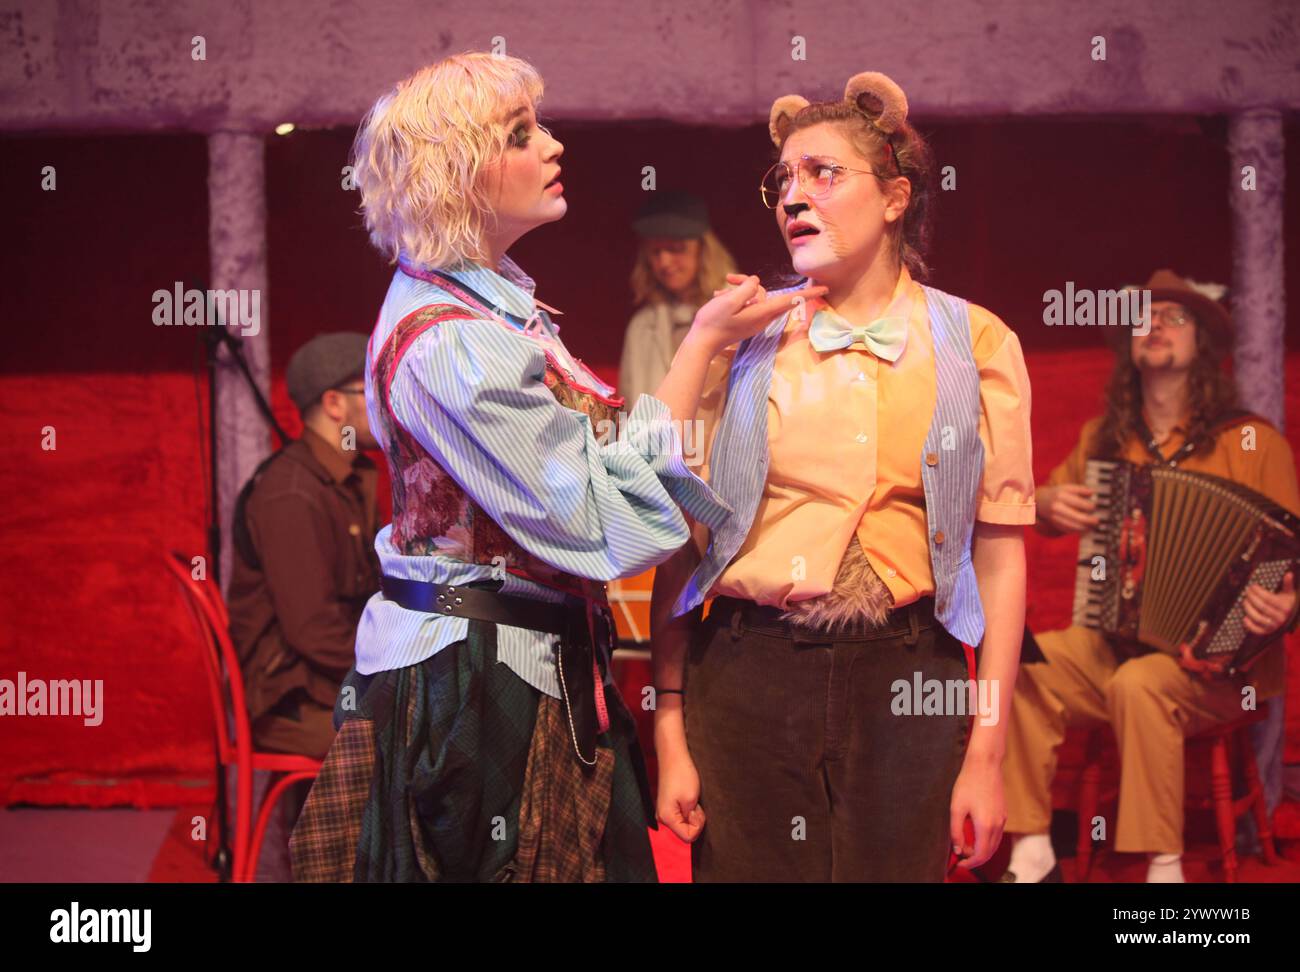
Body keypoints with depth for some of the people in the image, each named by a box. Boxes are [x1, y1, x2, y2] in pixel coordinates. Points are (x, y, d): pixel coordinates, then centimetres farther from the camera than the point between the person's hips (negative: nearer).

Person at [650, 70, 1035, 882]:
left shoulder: (974, 343, 2)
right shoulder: (741, 339, 4)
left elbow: (1000, 550, 1)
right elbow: (682, 541, 2)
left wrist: (985, 755, -4)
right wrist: (671, 735, -3)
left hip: (905, 688, 0)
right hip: (747, 680, 0)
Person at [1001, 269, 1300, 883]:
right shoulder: (1103, 439, 9)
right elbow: (1053, 498, 27)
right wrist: (1047, 502, 2)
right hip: (1110, 641, 5)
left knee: (1140, 684, -35)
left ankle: (1164, 868, -25)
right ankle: (1032, 855, -13)